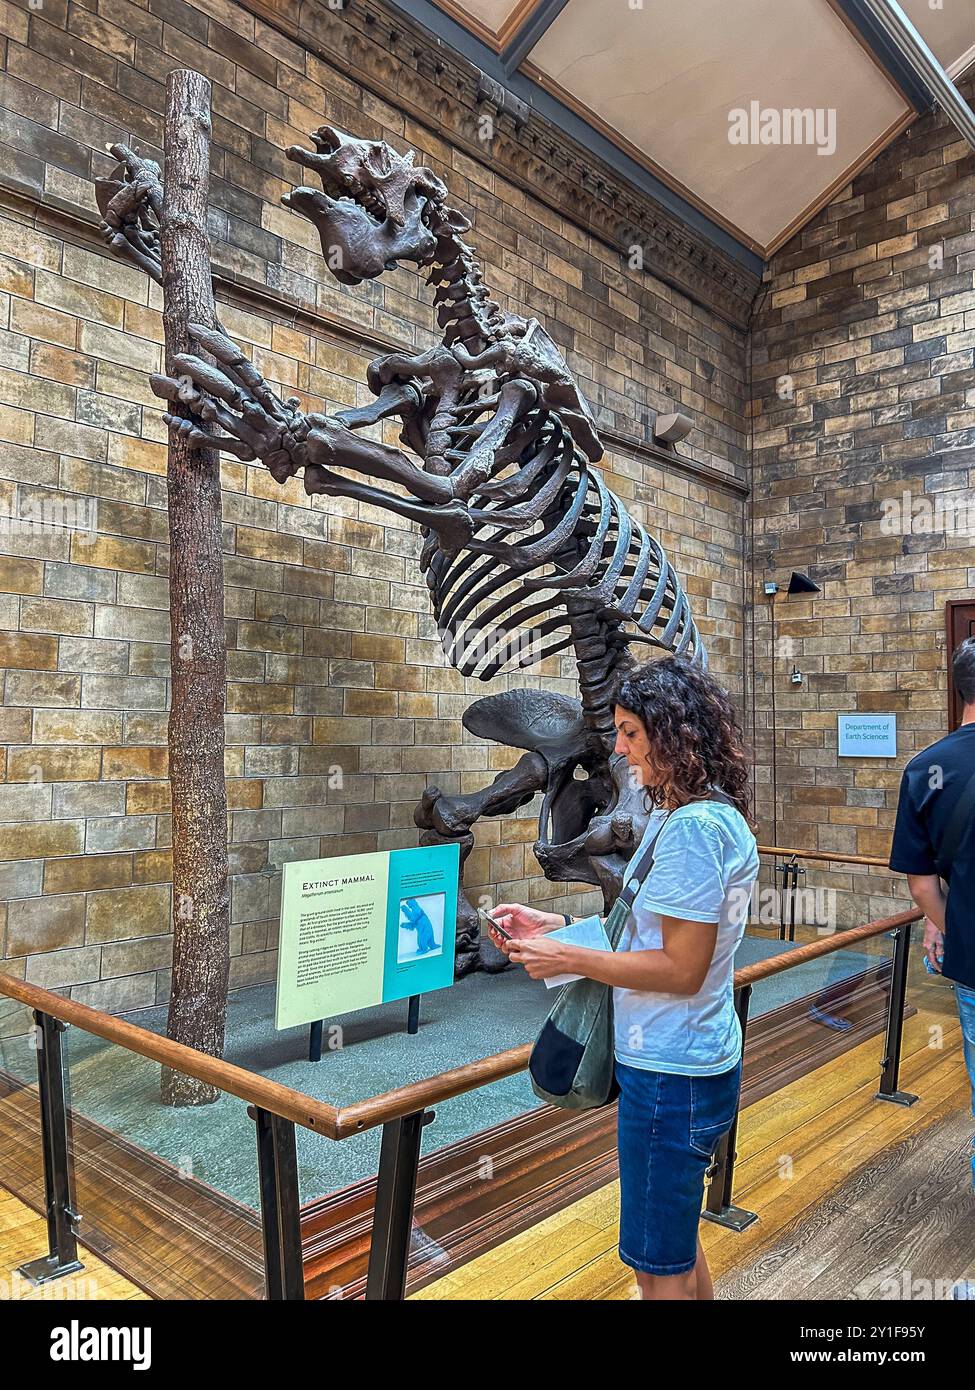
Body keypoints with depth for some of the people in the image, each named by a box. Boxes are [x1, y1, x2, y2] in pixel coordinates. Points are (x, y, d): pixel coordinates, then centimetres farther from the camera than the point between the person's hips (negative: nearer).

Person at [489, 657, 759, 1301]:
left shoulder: (693, 827, -24)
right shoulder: (683, 814, 7)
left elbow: (681, 968, -24)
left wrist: (566, 957, -17)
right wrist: (555, 926, 3)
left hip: (672, 1073, -10)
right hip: (680, 1060, 10)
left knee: (660, 1266, 10)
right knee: (675, 1245, 27)